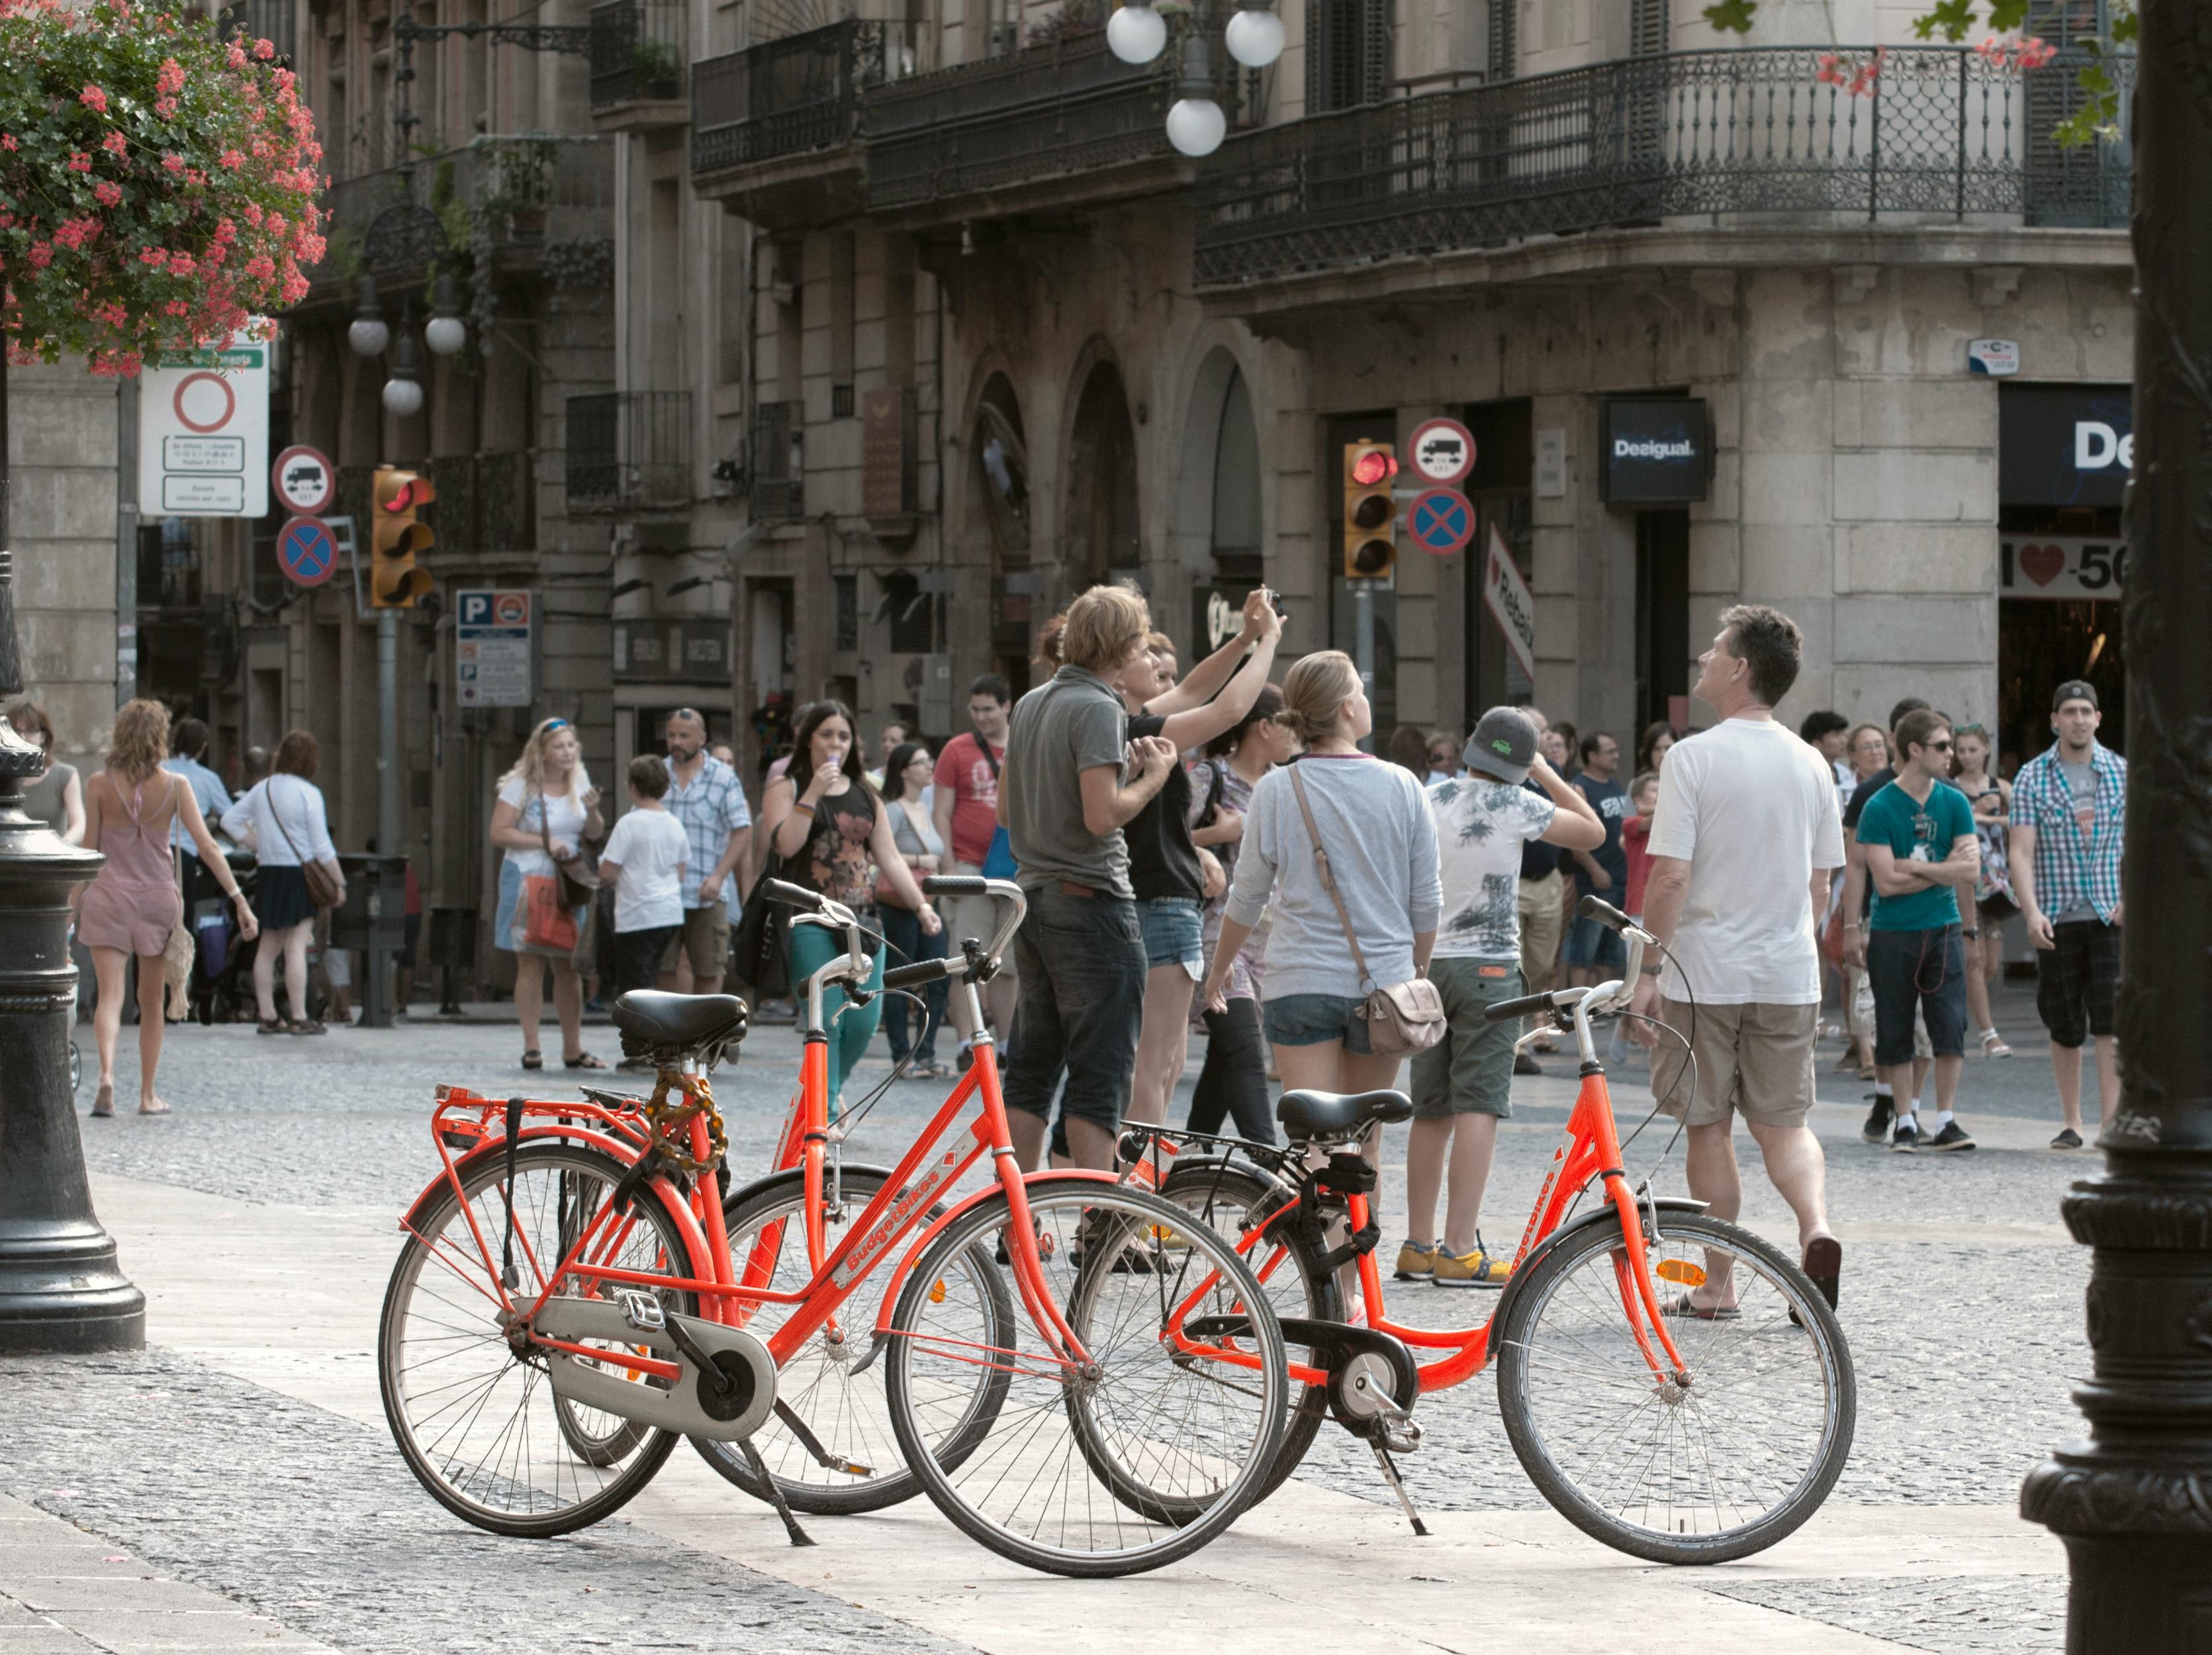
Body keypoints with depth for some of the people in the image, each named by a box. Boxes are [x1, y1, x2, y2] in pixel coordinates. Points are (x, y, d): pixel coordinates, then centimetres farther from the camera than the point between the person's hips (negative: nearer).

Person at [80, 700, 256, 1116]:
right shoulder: (175, 786, -5)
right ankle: (147, 1094, 20)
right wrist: (239, 899, -6)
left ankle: (107, 1073, -30)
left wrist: (74, 902, 8)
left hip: (108, 894, -1)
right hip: (157, 895, 1)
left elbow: (89, 850, -2)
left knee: (110, 996, -5)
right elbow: (207, 846, -8)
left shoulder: (100, 785, -5)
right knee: (151, 1000, 14)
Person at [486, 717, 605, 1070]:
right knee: (531, 964, -5)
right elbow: (499, 832, -11)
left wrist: (592, 811, -8)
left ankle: (573, 1048, 8)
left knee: (569, 967, 4)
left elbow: (595, 835, 13)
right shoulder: (521, 785, -5)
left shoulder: (579, 782, 10)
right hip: (527, 879, -4)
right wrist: (544, 842, -17)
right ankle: (531, 1048, -3)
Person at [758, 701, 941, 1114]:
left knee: (864, 1022, 1)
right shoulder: (786, 789, 4)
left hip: (862, 919, 5)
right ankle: (825, 1111, -3)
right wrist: (813, 794, -16)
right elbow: (784, 843, -13)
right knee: (827, 1023, -11)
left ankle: (829, 1089, 26)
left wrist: (921, 905, 6)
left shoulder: (865, 795, 18)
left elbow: (889, 858, 15)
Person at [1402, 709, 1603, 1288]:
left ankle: (1418, 1246, 13)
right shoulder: (1513, 804, -8)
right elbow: (1593, 832, 2)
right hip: (1487, 962, -6)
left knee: (1431, 1109, 11)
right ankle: (1460, 1250, -14)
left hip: (1428, 961, 6)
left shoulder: (1430, 800, 7)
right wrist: (1545, 773, 8)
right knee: (1478, 1106, -7)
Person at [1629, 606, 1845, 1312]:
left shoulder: (1694, 757, -11)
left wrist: (1647, 971, -10)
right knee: (1784, 1121, 12)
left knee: (1708, 1126, 6)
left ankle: (1716, 1284, 11)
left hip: (1706, 970, -4)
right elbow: (1820, 883, 11)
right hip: (1789, 975, 4)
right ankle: (1817, 1224, -15)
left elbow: (1671, 877, -15)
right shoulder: (1810, 764, 6)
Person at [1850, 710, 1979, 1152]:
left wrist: (1915, 867, -12)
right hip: (1892, 933, -3)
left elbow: (1970, 871, -4)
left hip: (1942, 929, 3)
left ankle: (1945, 1122, 4)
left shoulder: (1954, 803, 4)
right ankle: (1905, 1122, 13)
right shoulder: (1879, 808, -7)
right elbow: (1886, 881, -13)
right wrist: (1944, 870, -8)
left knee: (1950, 1027, -3)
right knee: (1895, 1032, 3)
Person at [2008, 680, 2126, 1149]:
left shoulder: (2122, 773, 5)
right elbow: (2021, 852, -6)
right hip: (2056, 917, 0)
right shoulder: (2032, 777, 1)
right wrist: (2032, 911, -19)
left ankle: (2110, 1123, -14)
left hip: (2110, 915, 0)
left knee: (2111, 1022, -11)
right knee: (2064, 1027, 7)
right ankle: (2070, 1122, 19)